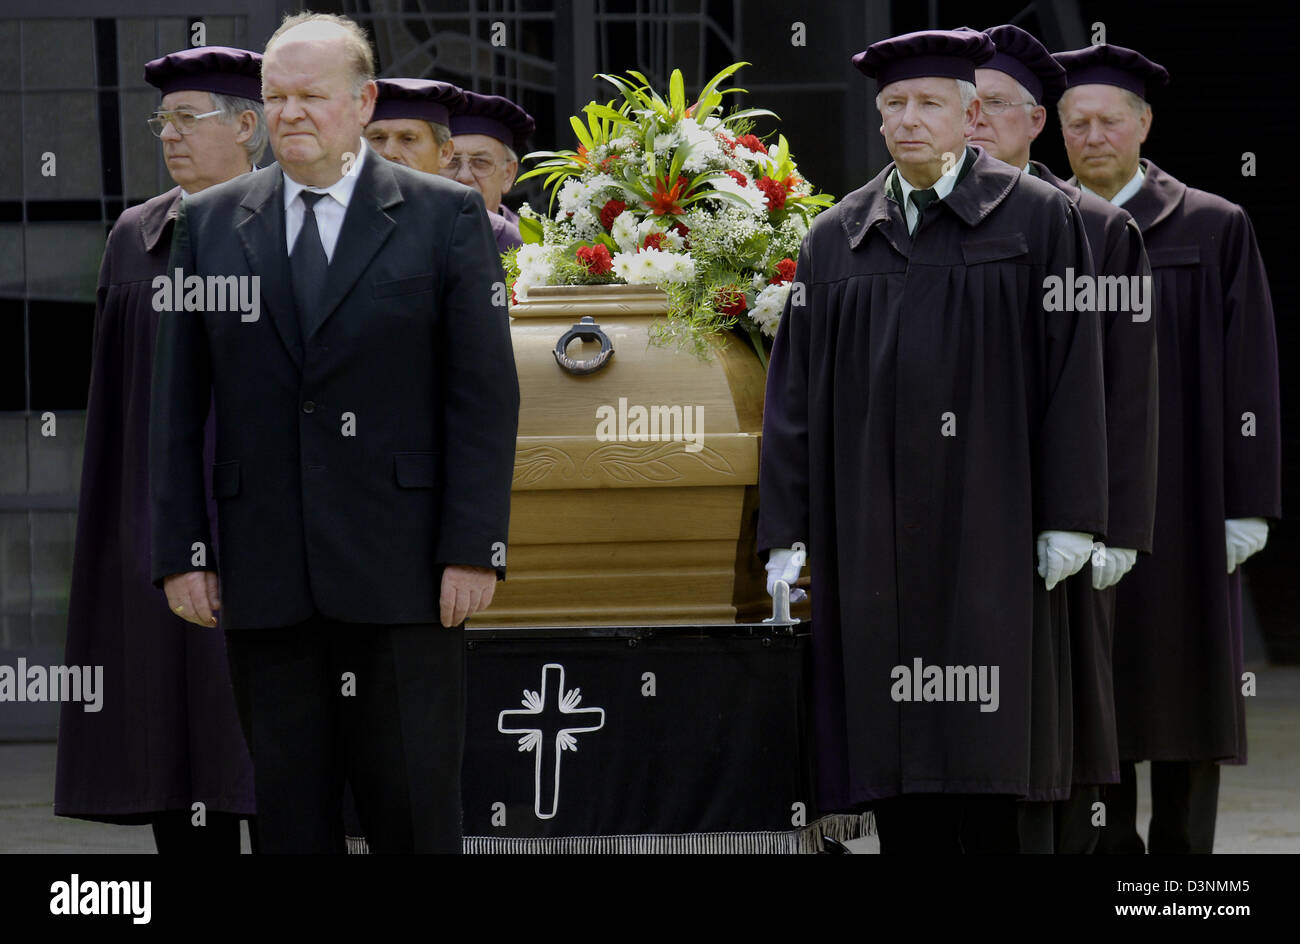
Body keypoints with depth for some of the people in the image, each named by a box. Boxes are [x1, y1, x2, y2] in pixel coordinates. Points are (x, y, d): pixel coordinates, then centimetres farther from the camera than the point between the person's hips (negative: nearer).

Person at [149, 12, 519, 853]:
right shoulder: (210, 224, 11)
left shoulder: (447, 217, 3)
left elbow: (486, 395, -1)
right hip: (263, 582, 3)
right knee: (289, 815, 6)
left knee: (416, 814, -1)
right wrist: (179, 550, 2)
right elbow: (177, 403, 10)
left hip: (402, 570, -3)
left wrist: (474, 548, -9)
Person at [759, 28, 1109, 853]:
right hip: (873, 529, 3)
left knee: (991, 748, -4)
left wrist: (1068, 519, -10)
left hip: (988, 531, -3)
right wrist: (787, 535, 3)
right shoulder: (837, 241, 11)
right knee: (894, 746, 2)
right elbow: (795, 390, 10)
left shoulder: (1038, 220, 2)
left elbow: (1073, 372, -2)